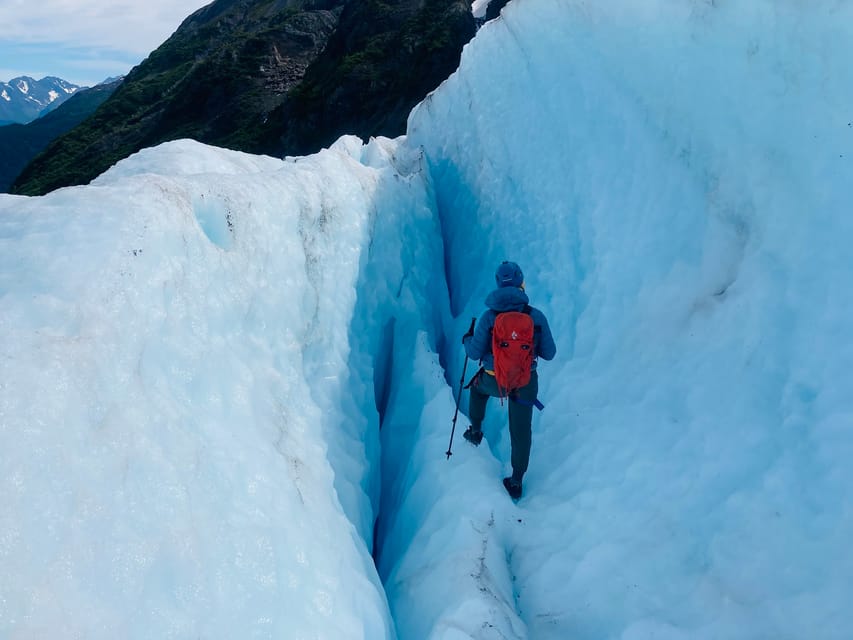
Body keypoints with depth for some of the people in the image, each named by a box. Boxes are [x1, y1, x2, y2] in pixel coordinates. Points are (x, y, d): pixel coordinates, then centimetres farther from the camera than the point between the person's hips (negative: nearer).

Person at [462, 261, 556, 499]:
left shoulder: (489, 316, -17)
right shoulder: (537, 316, -14)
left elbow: (475, 352, -10)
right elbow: (549, 353, -5)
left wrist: (467, 340, 12)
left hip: (494, 381, 0)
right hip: (525, 383, 0)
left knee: (478, 386, 37)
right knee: (521, 431, 16)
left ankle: (475, 430, 44)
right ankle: (516, 483, 26)